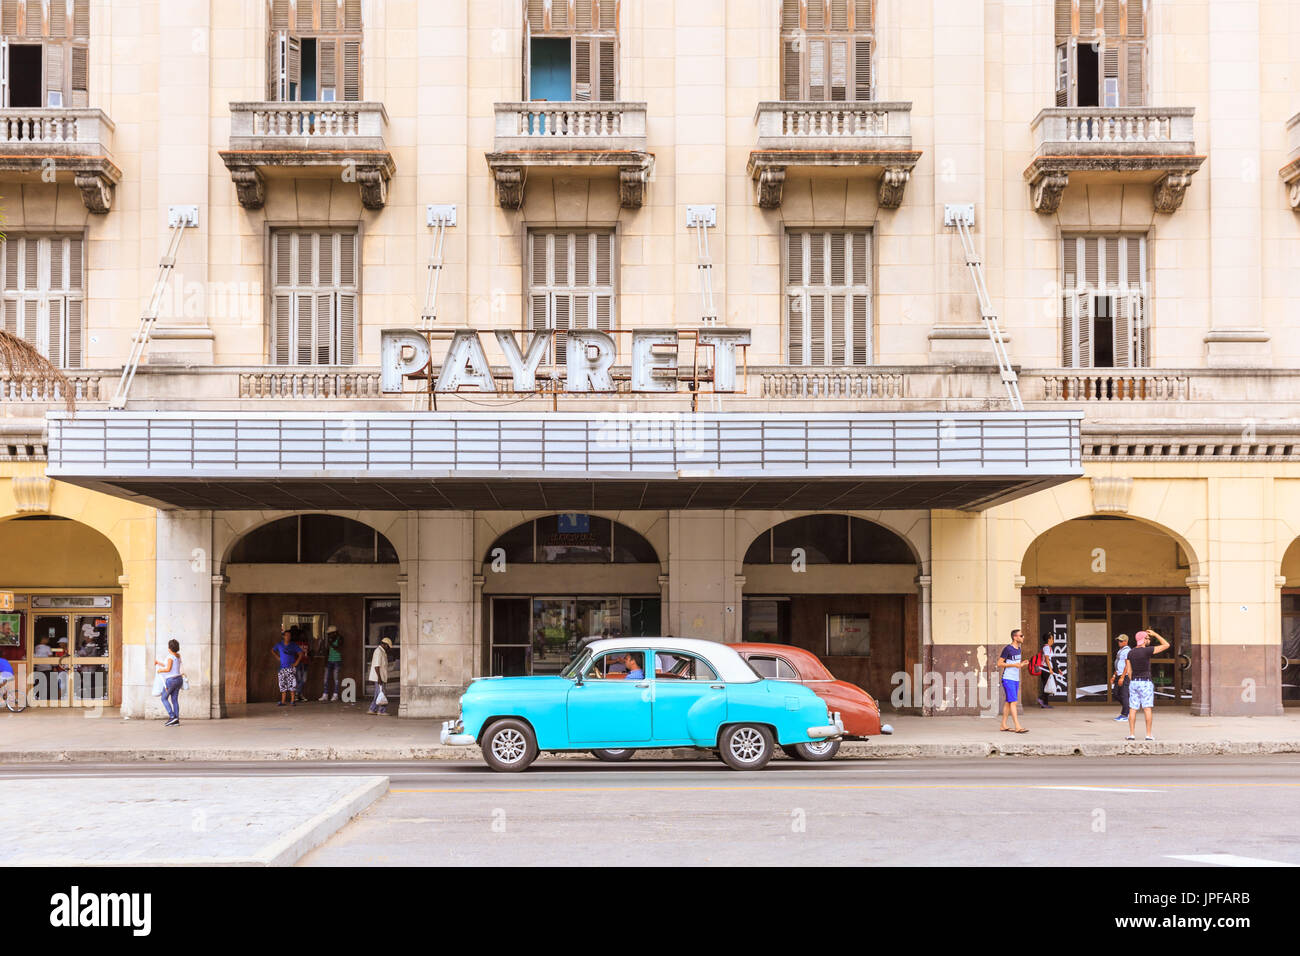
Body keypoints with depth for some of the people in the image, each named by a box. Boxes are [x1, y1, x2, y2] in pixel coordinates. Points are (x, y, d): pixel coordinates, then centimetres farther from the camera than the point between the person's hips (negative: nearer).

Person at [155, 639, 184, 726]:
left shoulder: (170, 656, -14)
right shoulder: (178, 656, 10)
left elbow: (168, 669, -21)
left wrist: (160, 670, -4)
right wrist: (159, 663, 25)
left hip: (170, 680, -8)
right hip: (179, 679, 8)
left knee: (164, 698, 4)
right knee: (174, 700, 8)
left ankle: (172, 716, -7)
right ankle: (176, 720, 3)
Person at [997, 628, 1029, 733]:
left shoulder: (1018, 649, 13)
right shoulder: (1007, 649, -12)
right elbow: (999, 663, -12)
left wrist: (1022, 664, 2)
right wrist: (1015, 665, -18)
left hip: (1016, 679, 8)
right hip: (1008, 679, -8)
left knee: (1008, 702, 10)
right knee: (1013, 702, -12)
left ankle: (1003, 725, 15)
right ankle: (1018, 727, -17)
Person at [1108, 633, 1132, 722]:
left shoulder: (1127, 651, -13)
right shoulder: (1120, 651, 18)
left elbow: (1127, 666, -19)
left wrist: (1122, 678, -23)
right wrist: (1114, 676, 20)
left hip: (1125, 676, -10)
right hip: (1119, 675, 10)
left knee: (1124, 695, -6)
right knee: (1116, 695, 10)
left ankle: (1124, 715, -1)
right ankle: (1129, 710, 22)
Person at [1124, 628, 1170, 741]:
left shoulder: (1130, 653, 6)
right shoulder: (1147, 650, -11)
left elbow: (1128, 670, 7)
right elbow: (1166, 645, -5)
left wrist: (1133, 683, 16)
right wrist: (1155, 634, 4)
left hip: (1133, 682, 5)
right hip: (1145, 683, -5)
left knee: (1133, 709, 4)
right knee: (1147, 709, -3)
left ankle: (1131, 734, 2)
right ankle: (1148, 735, -5)